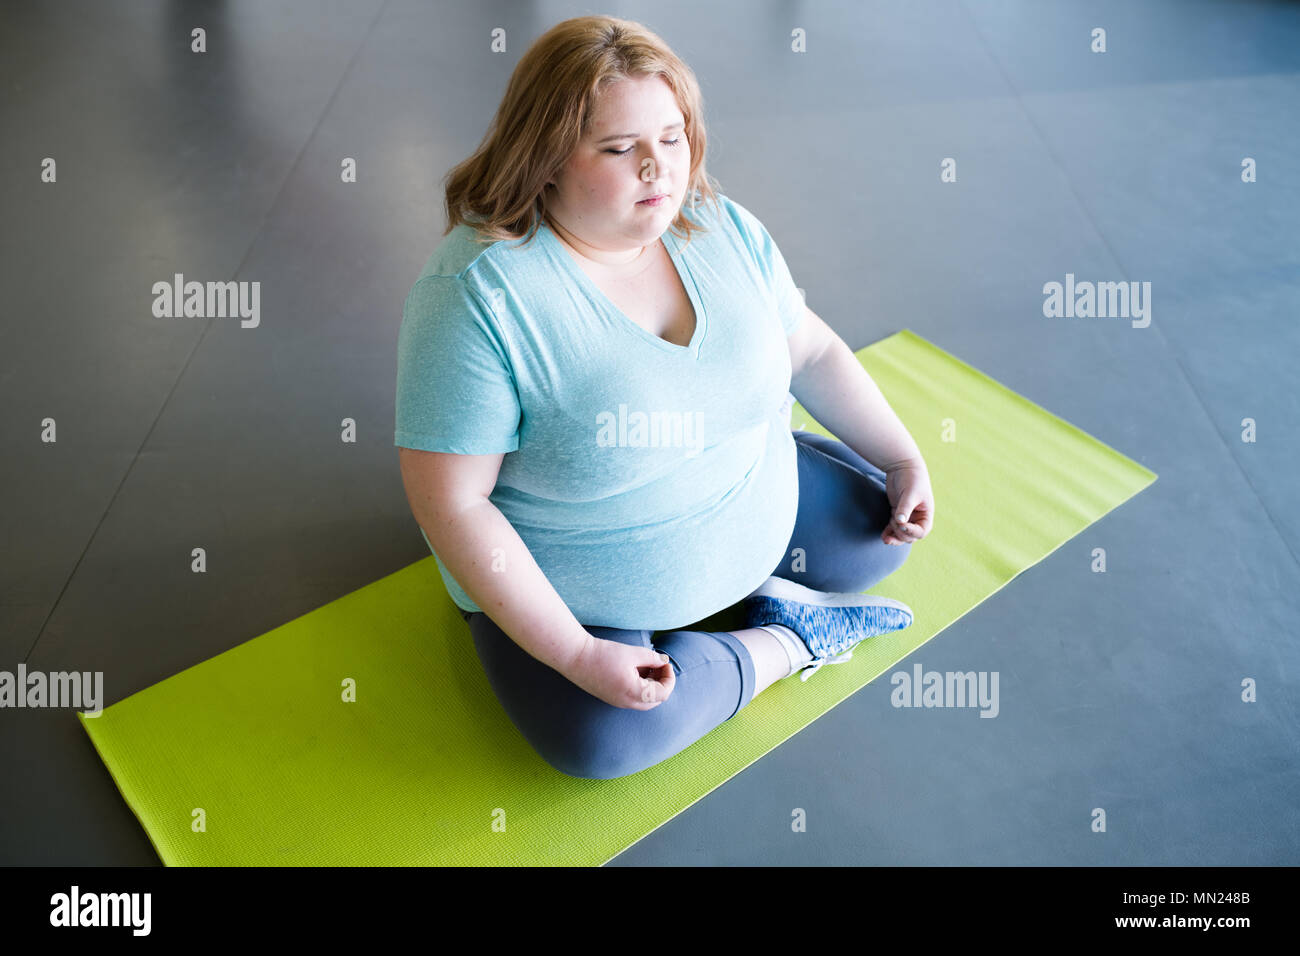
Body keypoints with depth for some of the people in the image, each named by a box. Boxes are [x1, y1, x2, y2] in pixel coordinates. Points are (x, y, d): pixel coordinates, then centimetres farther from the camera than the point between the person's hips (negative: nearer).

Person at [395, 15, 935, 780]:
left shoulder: (725, 228, -6)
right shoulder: (478, 296, -25)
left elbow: (813, 351, 7)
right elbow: (451, 502, -25)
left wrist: (906, 459, 0)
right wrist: (576, 655, -28)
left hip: (754, 510, 5)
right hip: (569, 590, -4)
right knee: (606, 739, -25)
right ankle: (781, 645, -5)